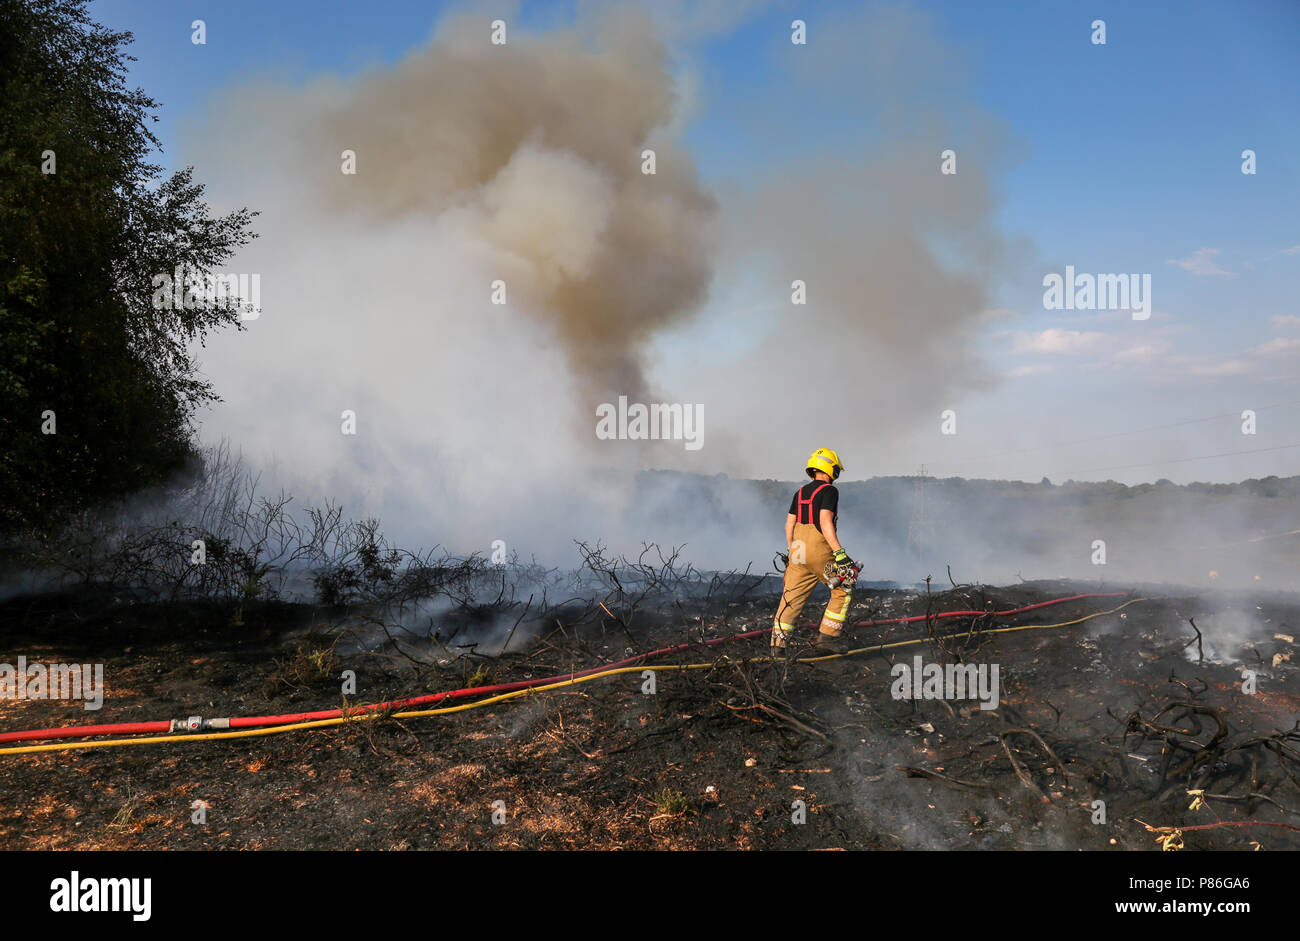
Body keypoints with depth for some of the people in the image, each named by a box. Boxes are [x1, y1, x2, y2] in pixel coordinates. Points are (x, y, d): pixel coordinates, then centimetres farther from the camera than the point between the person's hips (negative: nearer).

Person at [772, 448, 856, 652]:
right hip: (821, 552, -7)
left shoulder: (800, 492, 14)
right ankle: (828, 634, 10)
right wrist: (840, 552, -20)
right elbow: (825, 522, -18)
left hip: (798, 551, 7)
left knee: (792, 597, 8)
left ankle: (778, 642, 4)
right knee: (843, 589, 11)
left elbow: (789, 524, 13)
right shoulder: (829, 490, -7)